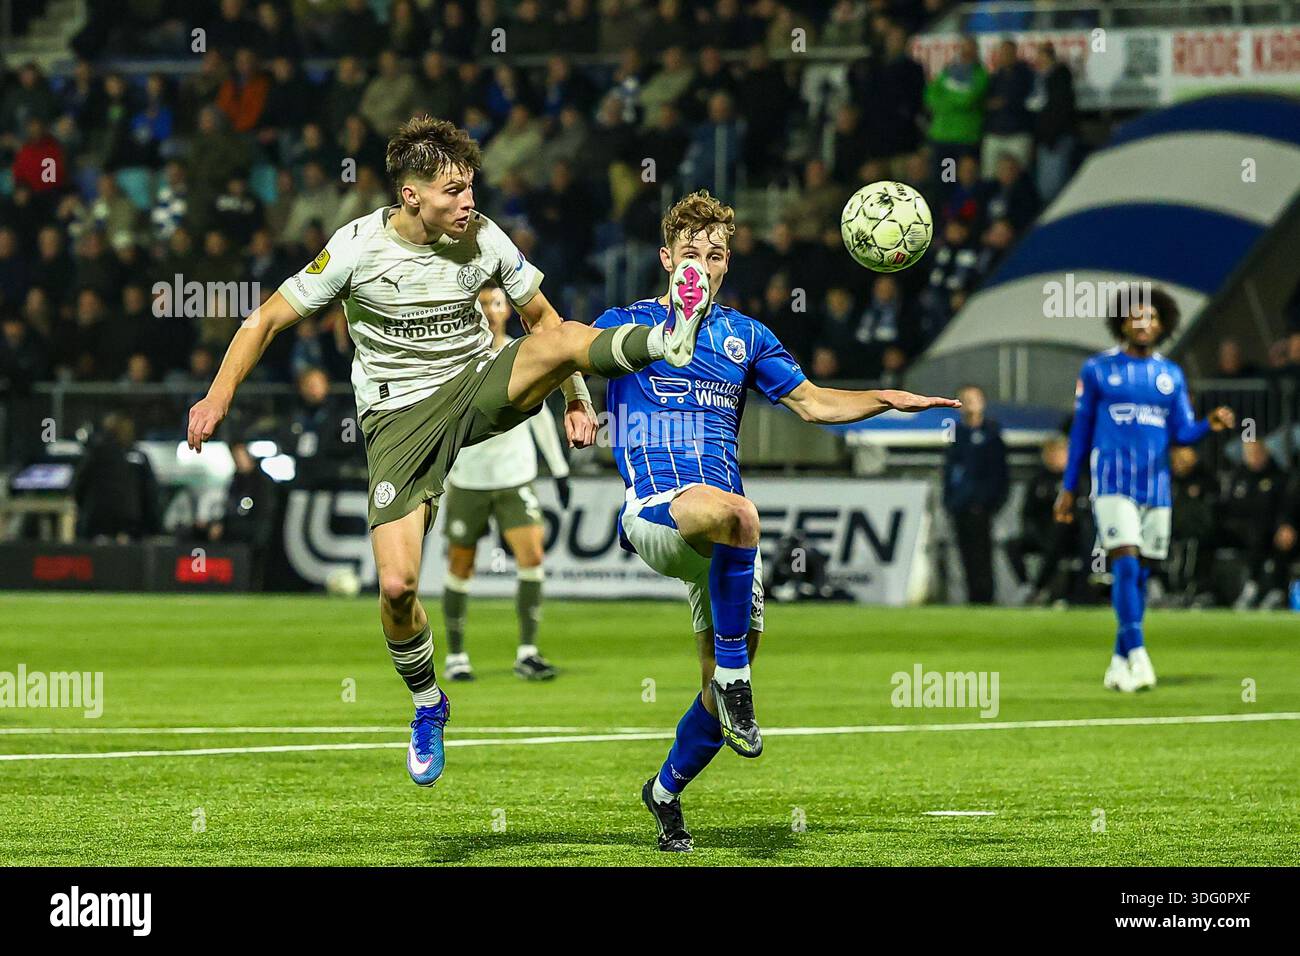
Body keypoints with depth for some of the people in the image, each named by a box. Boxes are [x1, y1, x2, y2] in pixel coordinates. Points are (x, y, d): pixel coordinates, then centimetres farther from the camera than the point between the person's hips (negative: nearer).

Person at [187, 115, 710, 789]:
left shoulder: (483, 238, -6)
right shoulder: (358, 248, -13)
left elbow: (541, 316, 10)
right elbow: (267, 319, -5)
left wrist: (575, 397, 6)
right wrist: (219, 395, -14)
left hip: (479, 387, 2)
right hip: (400, 417, -2)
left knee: (561, 339, -29)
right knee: (396, 584, -11)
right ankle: (427, 705, 10)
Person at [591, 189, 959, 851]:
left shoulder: (744, 336, 19)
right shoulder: (626, 324, 9)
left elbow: (812, 402, 22)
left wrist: (889, 399, 8)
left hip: (720, 534, 5)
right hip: (654, 507, -5)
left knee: (725, 685, 2)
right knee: (734, 514, -41)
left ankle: (666, 790, 28)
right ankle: (734, 677, -30)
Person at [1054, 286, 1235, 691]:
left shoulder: (1171, 375, 12)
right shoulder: (1098, 369, 4)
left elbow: (1183, 432, 9)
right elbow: (1081, 429, 8)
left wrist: (1211, 424, -13)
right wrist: (1068, 487, 8)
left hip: (1156, 486, 4)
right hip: (1114, 481, -4)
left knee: (1140, 577, 6)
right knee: (1126, 566, -18)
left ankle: (1118, 663, 15)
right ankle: (1137, 656, -23)